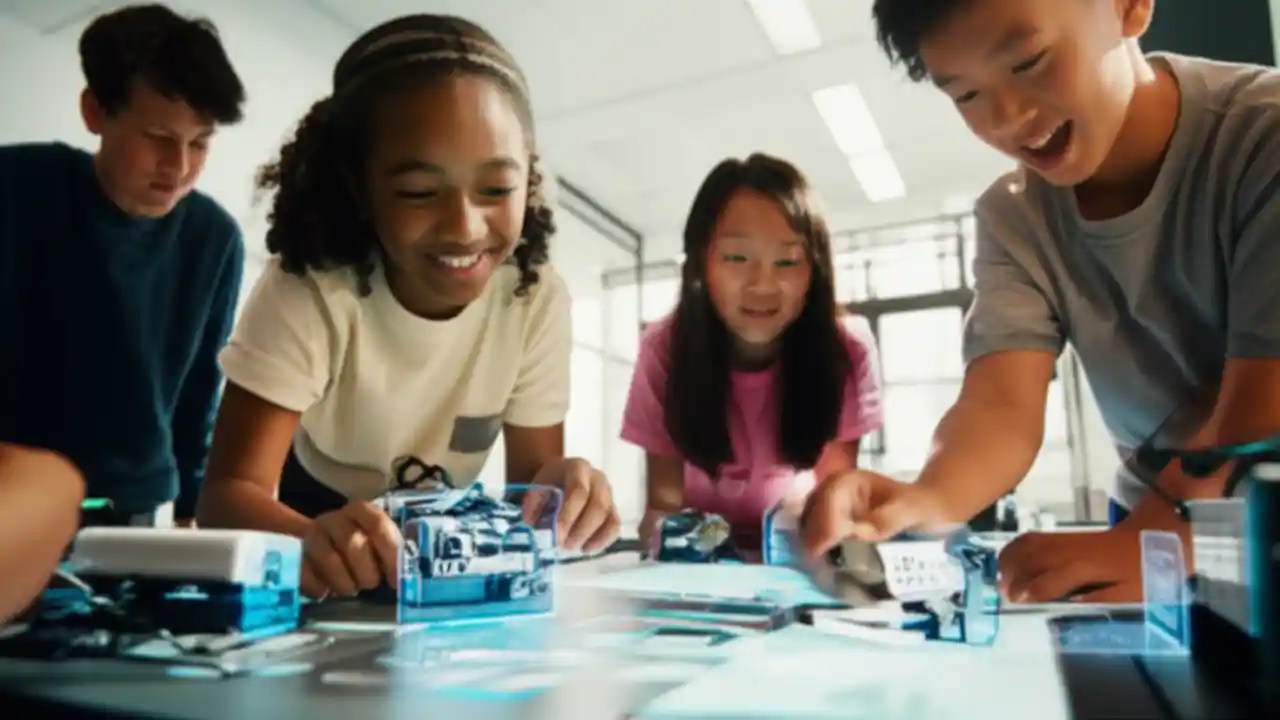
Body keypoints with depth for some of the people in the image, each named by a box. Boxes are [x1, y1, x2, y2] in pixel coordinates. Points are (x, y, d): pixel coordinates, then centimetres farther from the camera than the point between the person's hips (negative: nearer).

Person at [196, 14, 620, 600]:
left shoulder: (538, 298, -18)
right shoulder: (307, 289, -24)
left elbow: (531, 469, -14)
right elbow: (231, 489, -27)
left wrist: (556, 497, -37)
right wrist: (314, 541, -48)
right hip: (316, 517, -2)